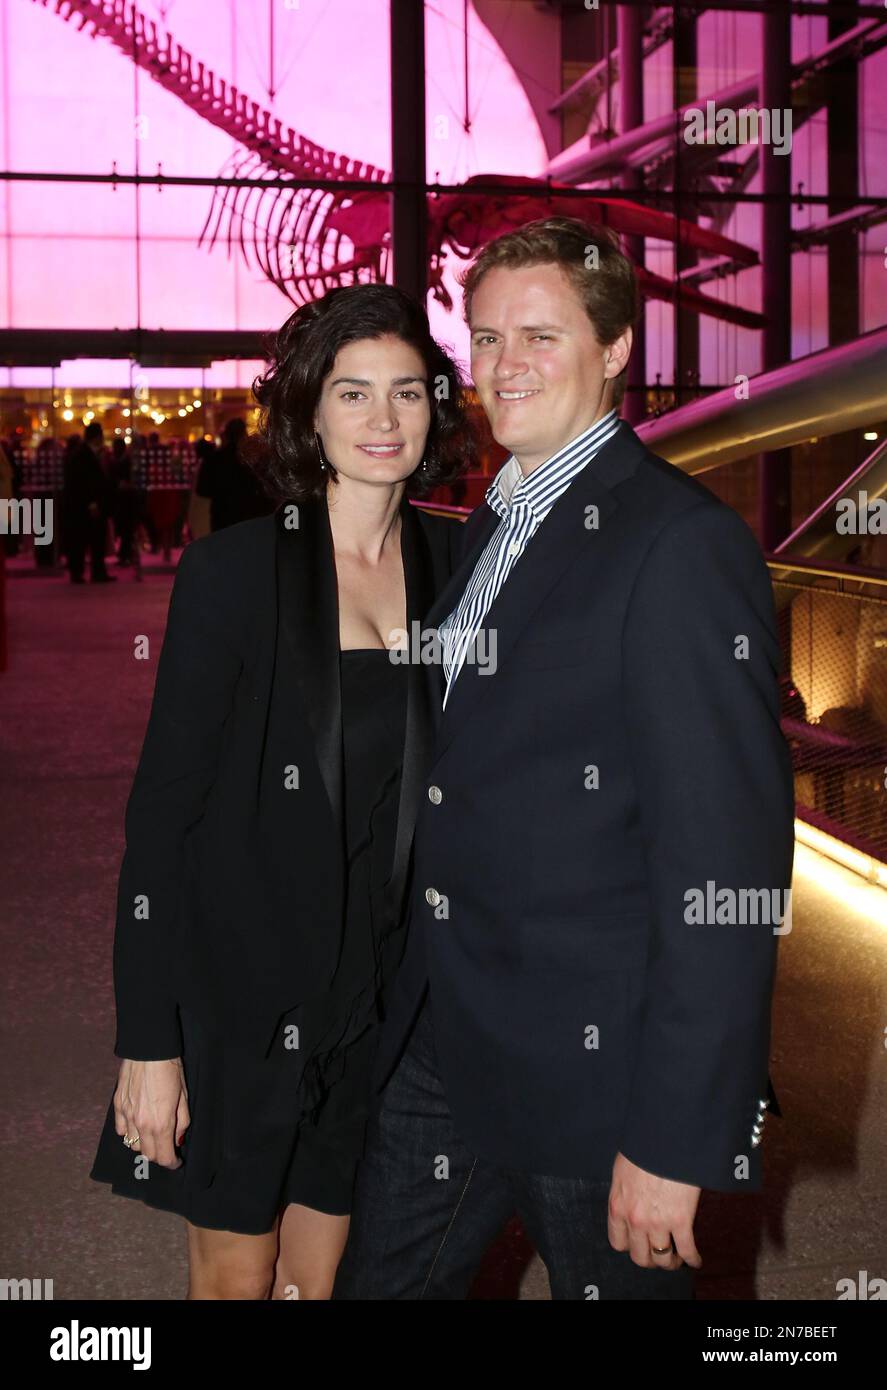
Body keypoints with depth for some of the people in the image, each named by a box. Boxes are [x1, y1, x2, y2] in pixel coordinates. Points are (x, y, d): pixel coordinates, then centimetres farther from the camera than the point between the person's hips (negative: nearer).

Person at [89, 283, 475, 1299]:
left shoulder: (456, 560, 1)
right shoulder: (236, 568, -12)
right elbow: (161, 805, -11)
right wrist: (149, 1043, -13)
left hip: (383, 988, 4)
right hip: (242, 985, -3)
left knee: (324, 1273, 16)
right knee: (236, 1275, 12)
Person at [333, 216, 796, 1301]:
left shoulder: (681, 543, -17)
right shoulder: (485, 529, 11)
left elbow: (725, 863, -21)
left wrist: (675, 1139, -21)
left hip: (591, 1076, -8)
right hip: (440, 1049, 8)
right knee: (378, 1281, 18)